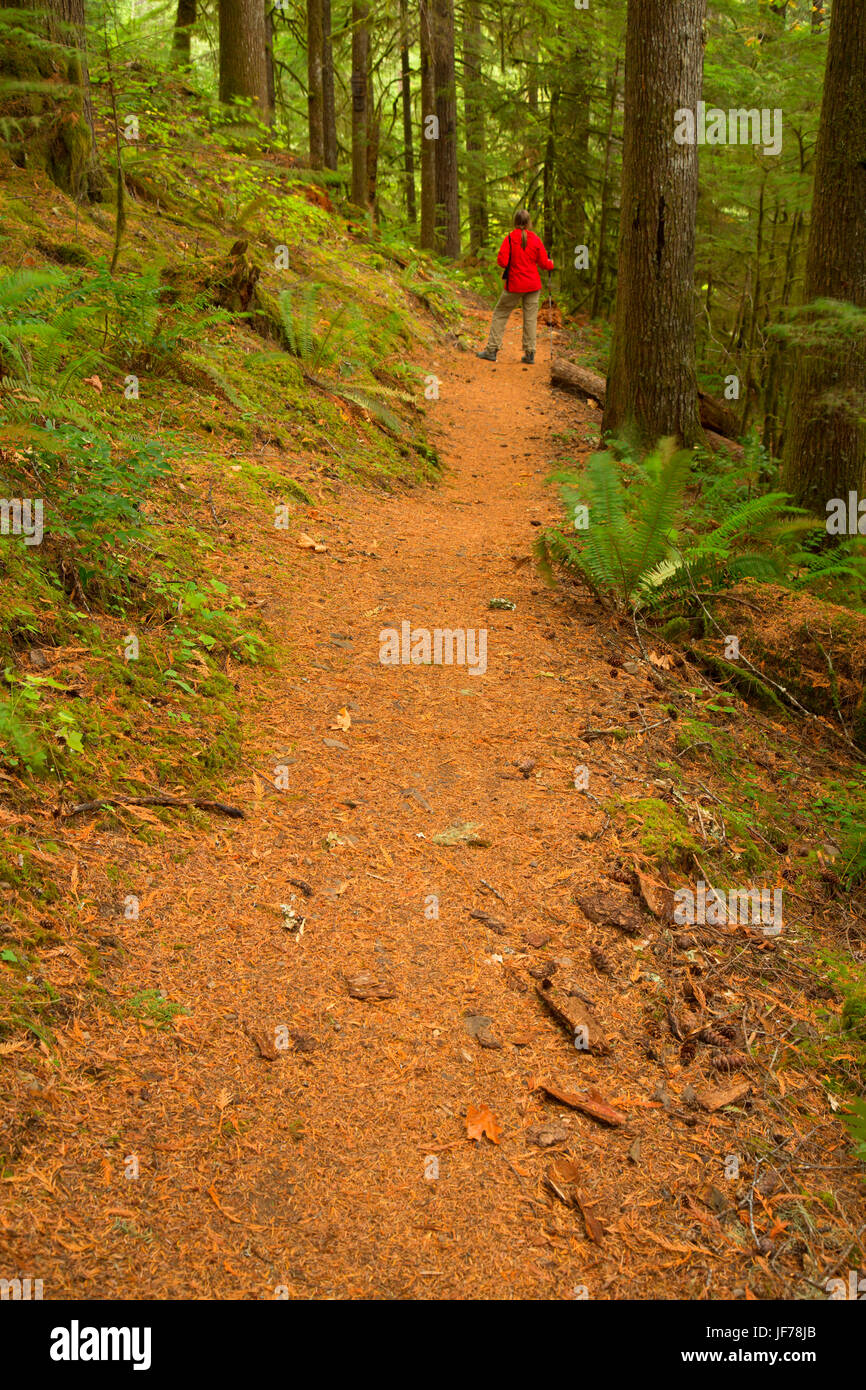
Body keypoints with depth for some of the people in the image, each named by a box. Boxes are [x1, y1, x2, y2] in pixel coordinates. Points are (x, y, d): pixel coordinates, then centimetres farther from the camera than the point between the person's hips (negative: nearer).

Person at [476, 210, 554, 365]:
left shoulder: (510, 238, -9)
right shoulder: (536, 240, -2)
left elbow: (502, 261, -15)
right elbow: (544, 263, 3)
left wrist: (509, 265, 7)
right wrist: (551, 263, 25)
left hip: (514, 285, -2)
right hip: (533, 285, 2)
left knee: (500, 314, 9)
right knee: (530, 317, 7)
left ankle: (491, 350, 5)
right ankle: (529, 353, 6)